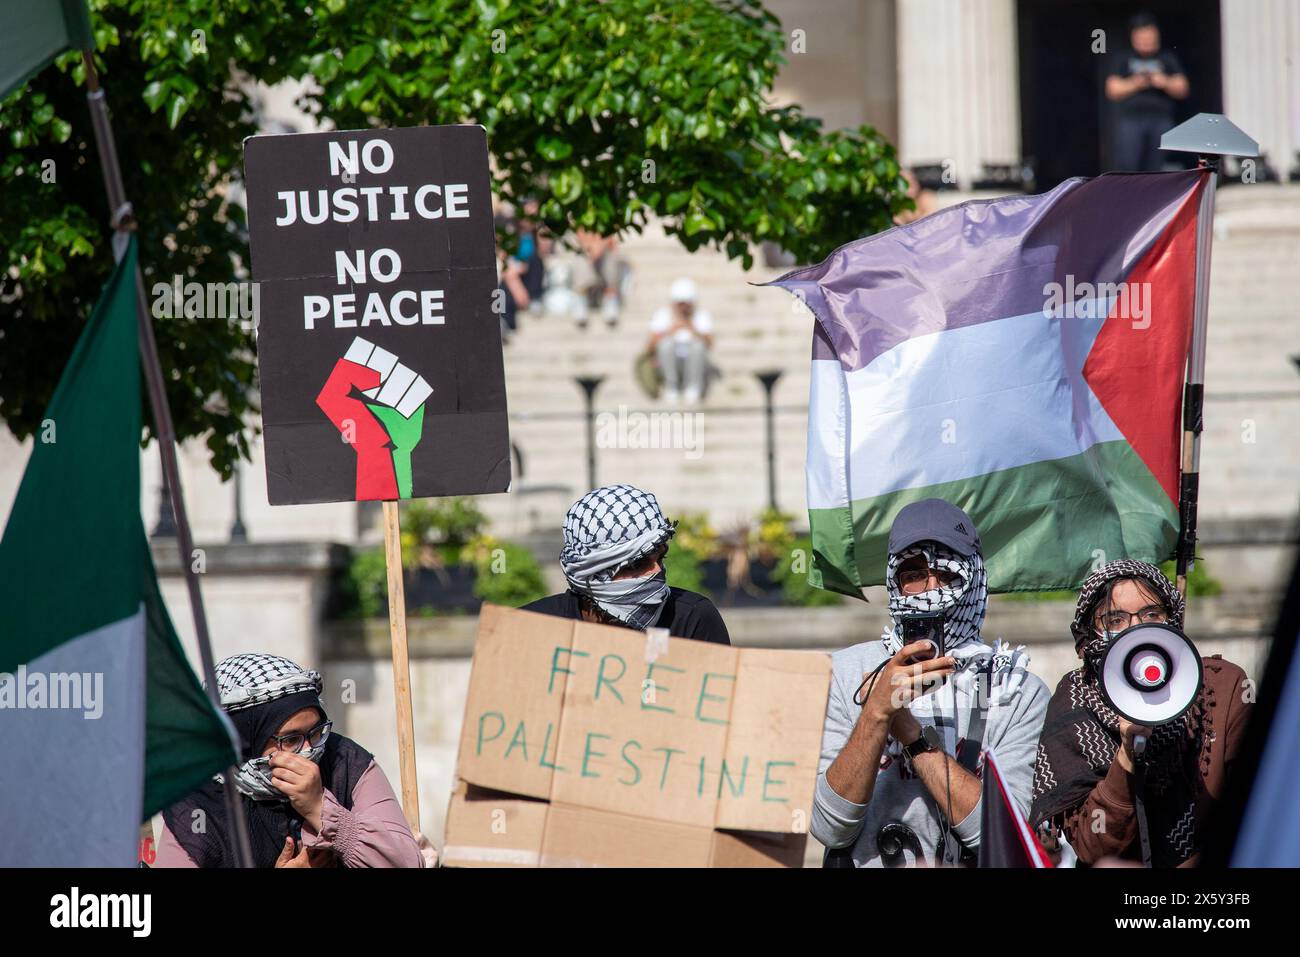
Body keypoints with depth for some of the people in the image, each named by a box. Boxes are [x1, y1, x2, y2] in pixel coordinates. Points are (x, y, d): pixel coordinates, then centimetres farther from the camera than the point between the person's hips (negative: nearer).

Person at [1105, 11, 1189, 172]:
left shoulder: (1167, 59, 17)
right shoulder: (1123, 59, 13)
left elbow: (1182, 90, 11)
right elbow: (1112, 90, 5)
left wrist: (1165, 83, -10)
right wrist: (1135, 84, -11)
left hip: (1161, 119, 2)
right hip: (1130, 118, -2)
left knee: (1154, 168, -4)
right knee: (1126, 165, -14)